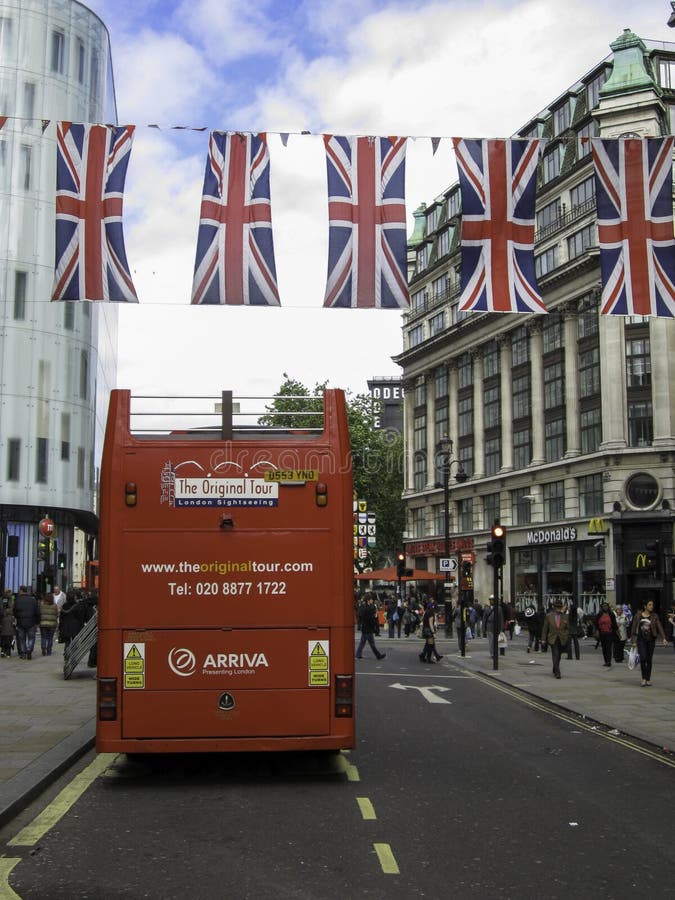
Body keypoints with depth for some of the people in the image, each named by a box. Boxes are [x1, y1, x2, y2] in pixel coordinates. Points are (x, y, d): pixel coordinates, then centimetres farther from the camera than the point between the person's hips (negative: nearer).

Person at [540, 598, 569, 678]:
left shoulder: (565, 617, 5)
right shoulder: (549, 616, 0)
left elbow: (568, 628, 10)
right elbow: (545, 628, 3)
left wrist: (566, 637, -5)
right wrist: (543, 639, 0)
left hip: (562, 640, 3)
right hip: (553, 639, -3)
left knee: (558, 656, 14)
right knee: (555, 655, -14)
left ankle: (555, 670, 33)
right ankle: (557, 672, -17)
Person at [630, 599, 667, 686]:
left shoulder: (654, 616, 1)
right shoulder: (638, 616, -1)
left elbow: (659, 627, -7)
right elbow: (634, 629, 3)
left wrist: (663, 638, -19)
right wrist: (633, 641, 1)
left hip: (651, 640, 1)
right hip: (641, 640, -1)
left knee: (649, 660, 6)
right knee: (643, 658, -13)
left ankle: (648, 679, 16)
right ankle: (644, 679, -6)